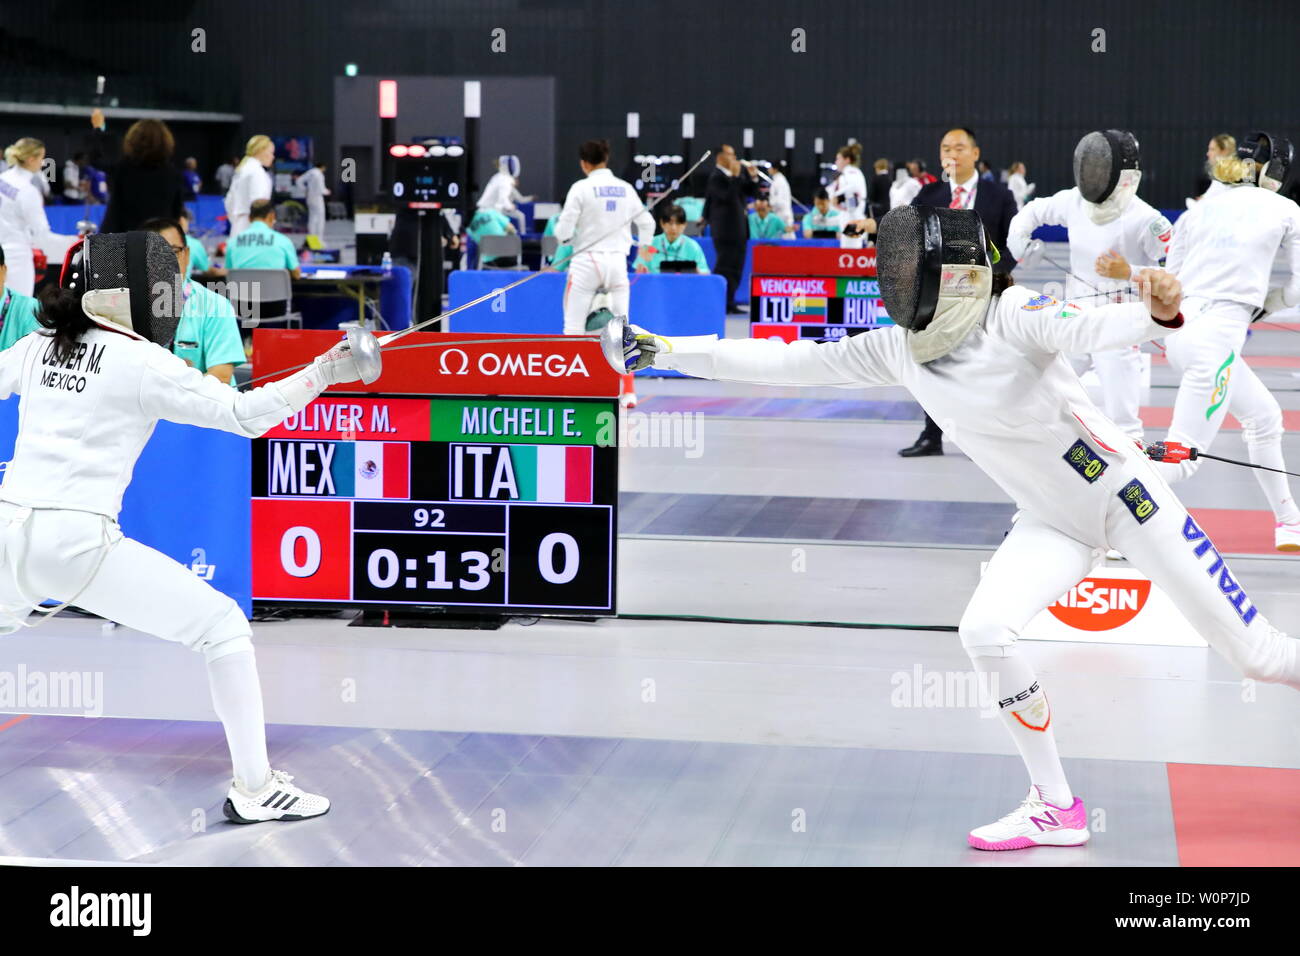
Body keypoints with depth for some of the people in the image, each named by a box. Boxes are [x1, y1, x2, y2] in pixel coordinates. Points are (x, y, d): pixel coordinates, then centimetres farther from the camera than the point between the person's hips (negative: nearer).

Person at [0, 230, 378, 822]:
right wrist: (328, 371, -9)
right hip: (77, 543, -6)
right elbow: (244, 415, -9)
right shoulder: (140, 362, -5)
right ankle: (255, 790, -2)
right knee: (224, 628, 1)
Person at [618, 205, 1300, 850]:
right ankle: (1055, 808, -3)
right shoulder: (897, 348, -5)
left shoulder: (1013, 315, -24)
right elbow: (786, 363, -3)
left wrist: (1157, 313, -66)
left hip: (1120, 491, -5)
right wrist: (667, 351, -6)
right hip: (1052, 521, 5)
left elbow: (1090, 329, -43)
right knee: (985, 632, -18)